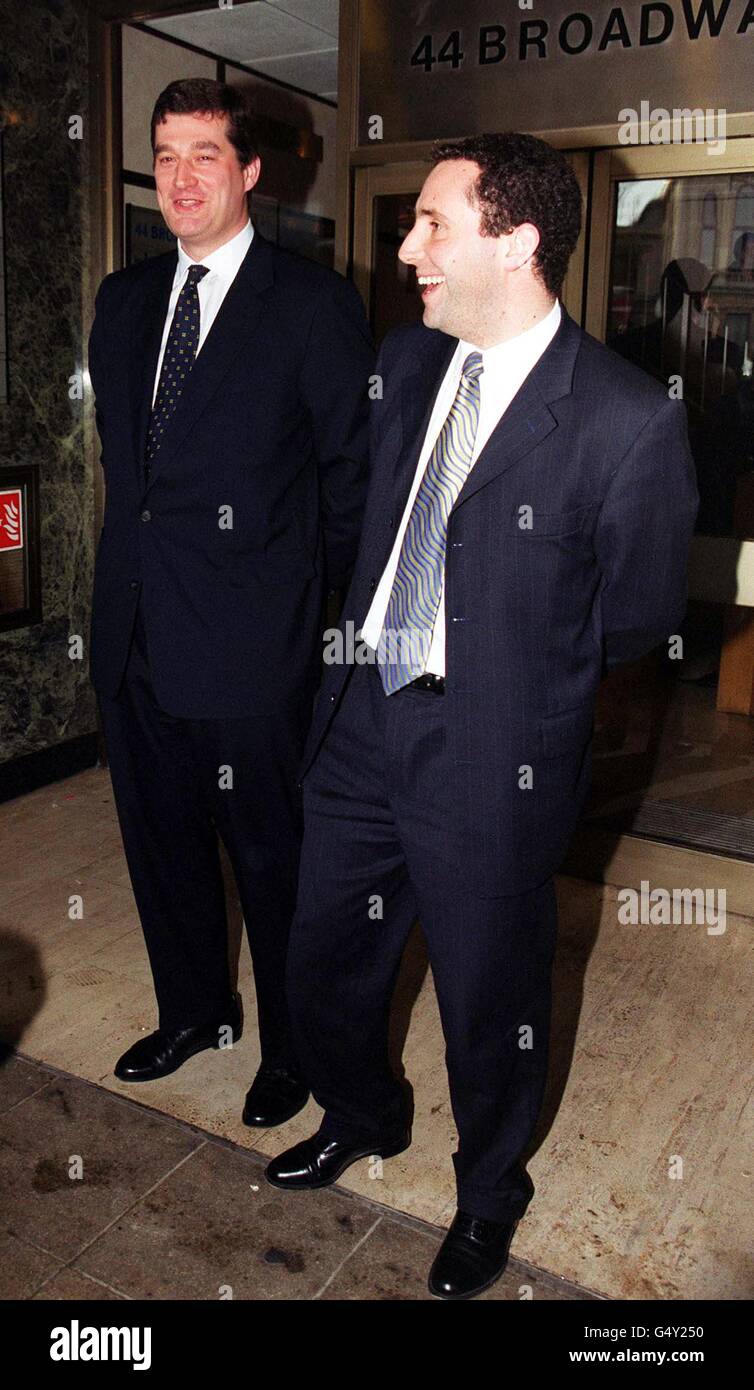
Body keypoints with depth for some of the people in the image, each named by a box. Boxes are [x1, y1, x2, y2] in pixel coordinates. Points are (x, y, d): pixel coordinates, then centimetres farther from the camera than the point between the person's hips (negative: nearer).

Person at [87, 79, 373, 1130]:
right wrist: (136, 559, 11)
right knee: (161, 838, 20)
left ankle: (293, 1046, 32)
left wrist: (313, 597, -5)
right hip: (136, 635, 7)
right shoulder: (125, 299, 12)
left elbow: (353, 471, -6)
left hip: (250, 646, -6)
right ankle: (194, 1012, 43)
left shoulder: (313, 304, -7)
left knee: (272, 857, 8)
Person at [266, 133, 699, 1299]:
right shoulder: (406, 360, 3)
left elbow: (640, 614, -5)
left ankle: (490, 1192, 47)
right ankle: (364, 1115, 55)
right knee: (323, 972, 22)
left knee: (490, 1007, 15)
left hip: (491, 762, -6)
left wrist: (508, 669, 2)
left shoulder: (628, 422, -17)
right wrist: (365, 637, 10)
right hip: (363, 721, 6)